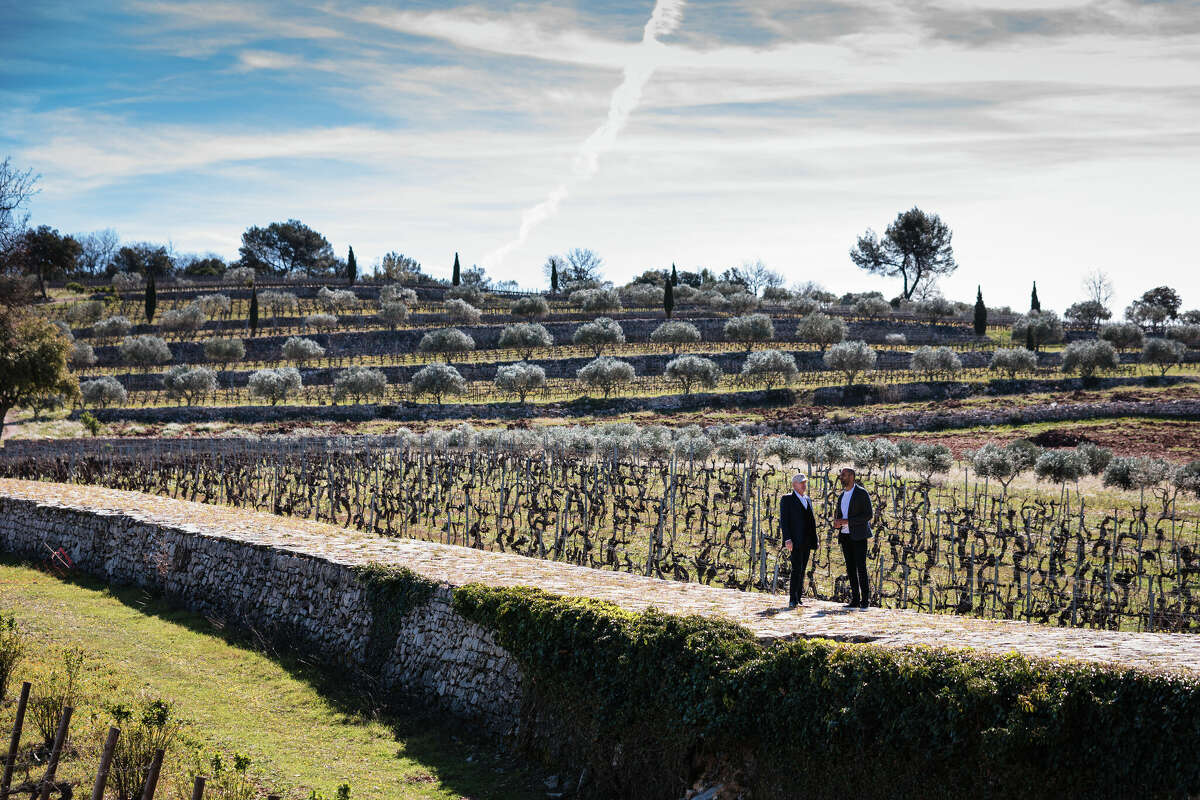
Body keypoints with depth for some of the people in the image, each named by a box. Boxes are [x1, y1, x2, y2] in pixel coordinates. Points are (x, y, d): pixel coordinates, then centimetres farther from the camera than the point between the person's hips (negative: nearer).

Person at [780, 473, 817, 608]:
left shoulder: (808, 500, 20)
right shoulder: (787, 499, -1)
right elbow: (783, 520, -8)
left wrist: (813, 540, 16)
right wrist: (787, 539, -17)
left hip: (807, 541, 7)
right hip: (795, 541, -7)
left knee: (802, 570, 7)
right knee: (797, 569, -14)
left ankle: (799, 598, 10)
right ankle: (792, 600, -14)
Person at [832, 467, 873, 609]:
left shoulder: (862, 493, -5)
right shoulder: (841, 496, 17)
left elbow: (868, 515, -12)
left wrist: (847, 521, -17)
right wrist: (837, 523, -2)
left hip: (858, 536, -7)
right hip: (845, 536, 7)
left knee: (861, 568, -10)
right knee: (850, 569, 4)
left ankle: (865, 599, -7)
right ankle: (855, 599, 6)